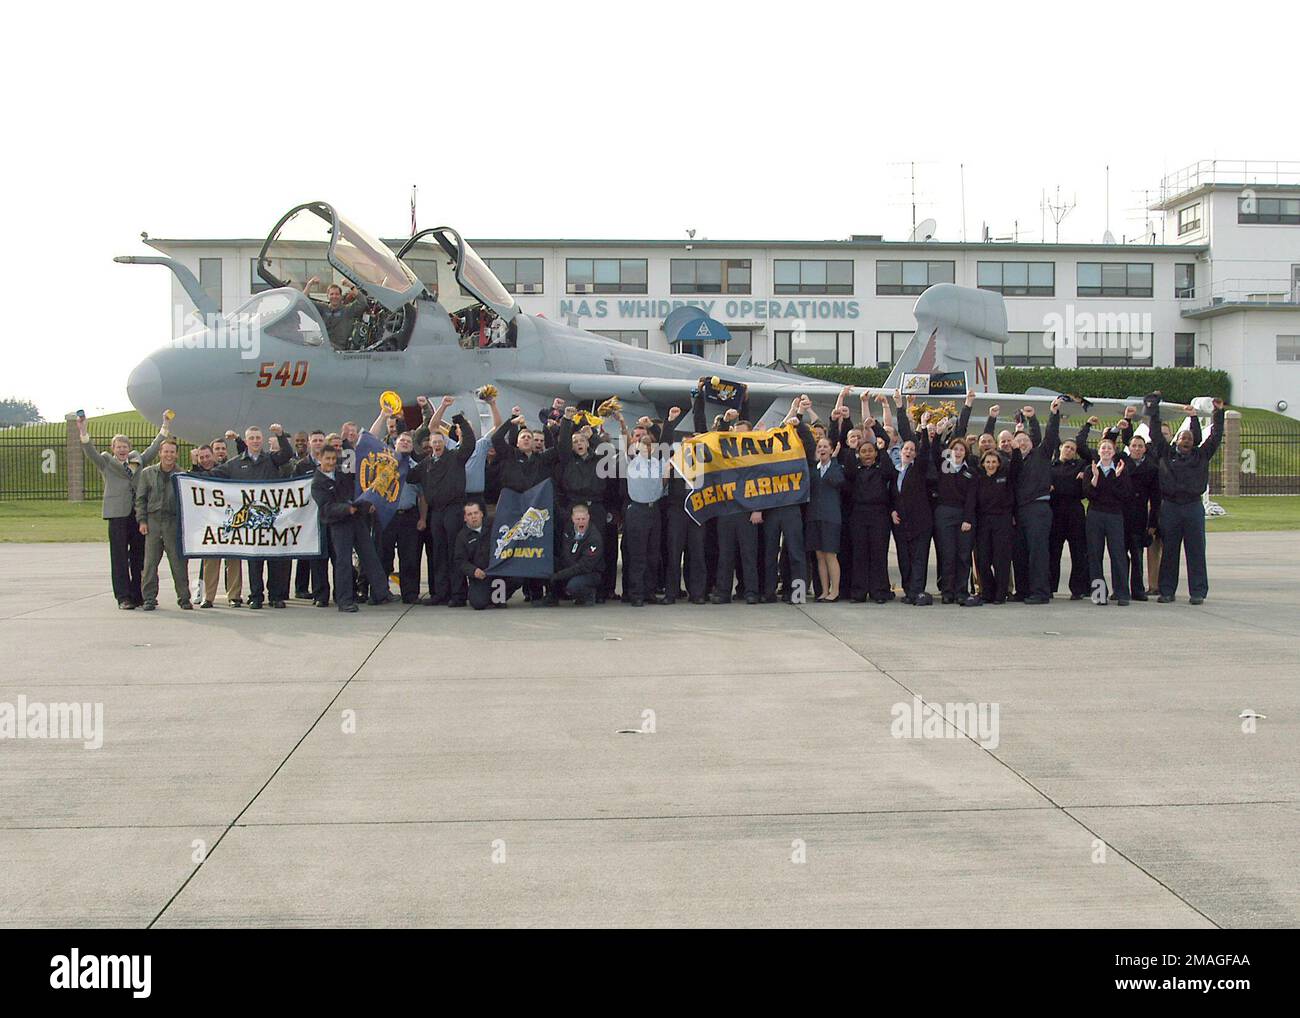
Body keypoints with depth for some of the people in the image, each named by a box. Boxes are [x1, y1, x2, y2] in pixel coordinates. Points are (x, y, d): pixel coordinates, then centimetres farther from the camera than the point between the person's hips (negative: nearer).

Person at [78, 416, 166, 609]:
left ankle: (138, 595, 14)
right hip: (118, 515, -3)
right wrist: (84, 433, -18)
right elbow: (90, 452, -4)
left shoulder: (138, 461, 17)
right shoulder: (105, 462, 8)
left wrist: (164, 429, 22)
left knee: (139, 556, 6)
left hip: (138, 513, 3)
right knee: (119, 557, -2)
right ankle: (123, 597, -1)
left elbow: (153, 450, 24)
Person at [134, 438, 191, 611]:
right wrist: (142, 520, 1)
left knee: (179, 563, -1)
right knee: (150, 562, 0)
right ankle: (149, 598, 7)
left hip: (174, 522, -1)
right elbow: (140, 498, 10)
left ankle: (184, 598, 7)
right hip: (153, 521, 1)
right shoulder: (147, 473, 9)